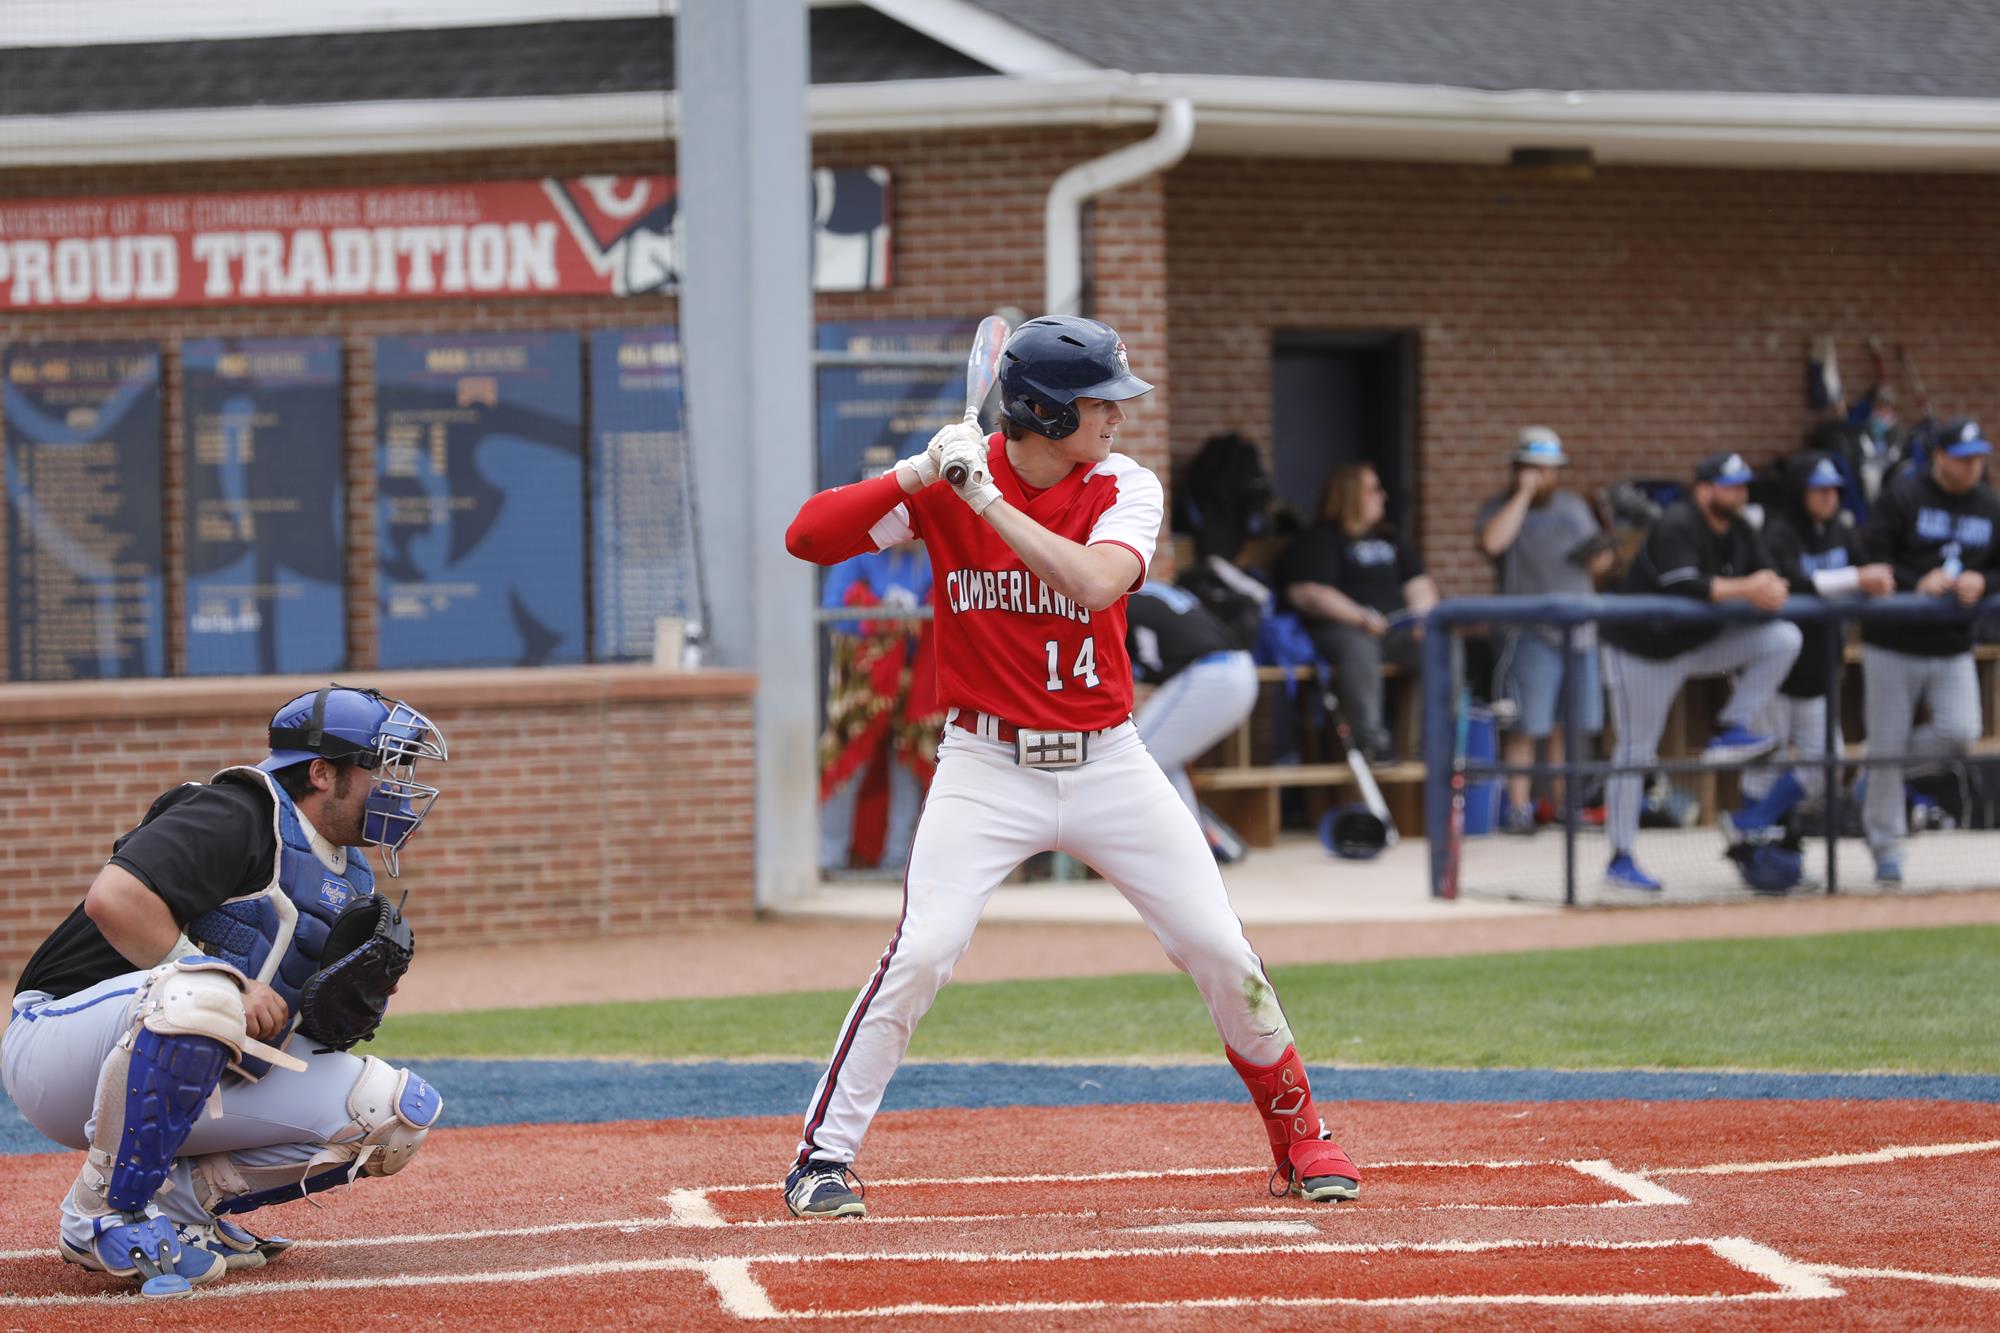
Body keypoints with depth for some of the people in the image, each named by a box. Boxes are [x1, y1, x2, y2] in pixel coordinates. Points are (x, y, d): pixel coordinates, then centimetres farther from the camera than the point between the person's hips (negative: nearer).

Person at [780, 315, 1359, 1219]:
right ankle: (825, 1155, -5)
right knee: (921, 954, -17)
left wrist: (986, 499, -29)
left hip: (1106, 763, 2)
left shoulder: (1124, 490, -6)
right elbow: (808, 537, -14)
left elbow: (1091, 583, -26)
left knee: (1221, 951, 0)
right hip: (987, 766, -2)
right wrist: (919, 477, -25)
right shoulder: (946, 481, -7)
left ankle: (1297, 1134, 20)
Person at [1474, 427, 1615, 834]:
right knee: (1526, 727, -9)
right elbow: (1493, 541, -20)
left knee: (1570, 725, 8)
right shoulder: (1502, 508, 3)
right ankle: (1518, 806, -6)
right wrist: (1523, 494, -13)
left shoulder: (1574, 506, 19)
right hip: (1531, 630, -5)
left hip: (1579, 631, 5)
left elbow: (1597, 560, 27)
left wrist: (1602, 560, 2)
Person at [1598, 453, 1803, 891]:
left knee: (1784, 638, -10)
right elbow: (1685, 588, -37)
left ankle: (1731, 728, -7)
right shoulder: (1677, 527, -23)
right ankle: (1620, 860, 2)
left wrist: (1771, 588, -24)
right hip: (1644, 652, -7)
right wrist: (1744, 589, -34)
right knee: (1635, 751, -4)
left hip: (1700, 642, 7)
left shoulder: (1739, 532, 2)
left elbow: (1766, 574, 0)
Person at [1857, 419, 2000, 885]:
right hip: (1894, 645, -4)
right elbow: (1871, 556, -11)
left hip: (1953, 649, 4)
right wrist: (1916, 585, -24)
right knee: (1886, 747, -1)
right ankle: (1886, 850, 12)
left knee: (1960, 732, -14)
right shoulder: (1901, 495, -7)